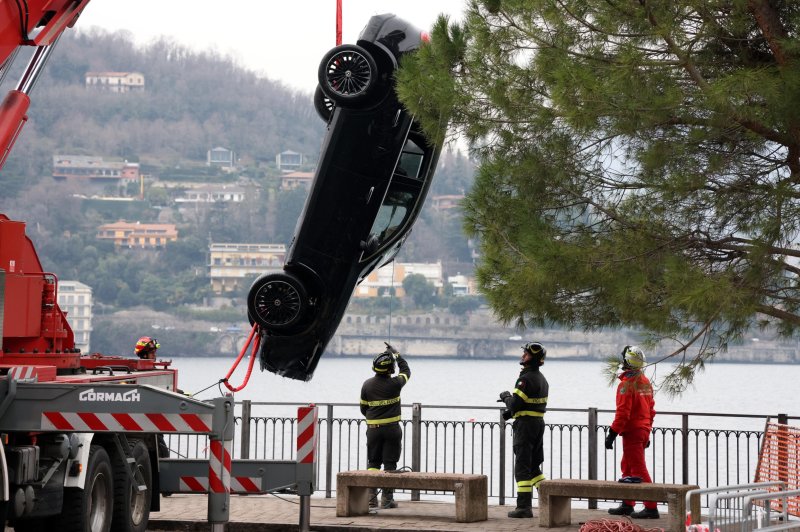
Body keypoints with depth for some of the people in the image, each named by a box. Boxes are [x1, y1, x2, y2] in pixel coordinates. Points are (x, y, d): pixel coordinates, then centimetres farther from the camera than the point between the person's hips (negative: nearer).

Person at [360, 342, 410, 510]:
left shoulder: (367, 384, -1)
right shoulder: (395, 383, -9)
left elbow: (363, 409, 7)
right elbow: (406, 371, 13)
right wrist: (397, 354, 22)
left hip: (373, 429, 3)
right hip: (392, 429, -3)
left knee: (373, 463, 9)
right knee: (390, 464, 2)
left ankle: (371, 498, 5)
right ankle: (387, 499, 0)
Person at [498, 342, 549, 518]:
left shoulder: (526, 379, -18)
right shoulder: (542, 379, 13)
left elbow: (515, 404, -21)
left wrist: (506, 396, 0)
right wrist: (512, 411, 13)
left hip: (525, 424, -9)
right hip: (539, 422, 9)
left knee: (522, 467, -5)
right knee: (534, 466, 17)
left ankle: (524, 507, -6)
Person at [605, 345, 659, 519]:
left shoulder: (627, 384, -16)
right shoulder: (645, 382, 10)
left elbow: (623, 413, -20)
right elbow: (651, 409, 16)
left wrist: (612, 434, -16)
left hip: (632, 431, -9)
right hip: (644, 430, 9)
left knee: (638, 470, -6)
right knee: (627, 466, 20)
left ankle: (651, 508, -8)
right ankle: (627, 505, 26)